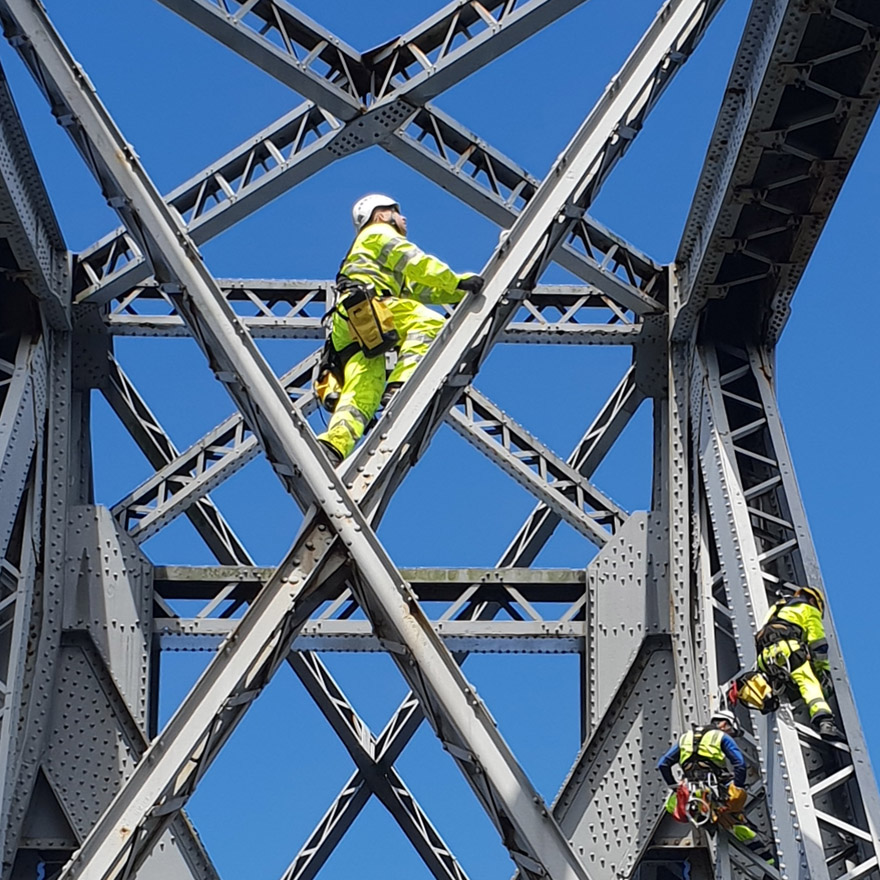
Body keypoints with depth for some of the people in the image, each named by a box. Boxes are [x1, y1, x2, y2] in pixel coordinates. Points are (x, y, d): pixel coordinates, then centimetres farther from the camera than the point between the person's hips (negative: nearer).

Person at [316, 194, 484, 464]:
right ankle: (398, 386, -40)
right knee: (427, 322, -23)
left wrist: (466, 284, 28)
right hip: (363, 305, -9)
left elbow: (425, 289, 35)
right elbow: (415, 262, 2)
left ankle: (333, 444, -25)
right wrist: (459, 282, -2)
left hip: (350, 333, 9)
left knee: (362, 395, -7)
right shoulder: (378, 234, 19)